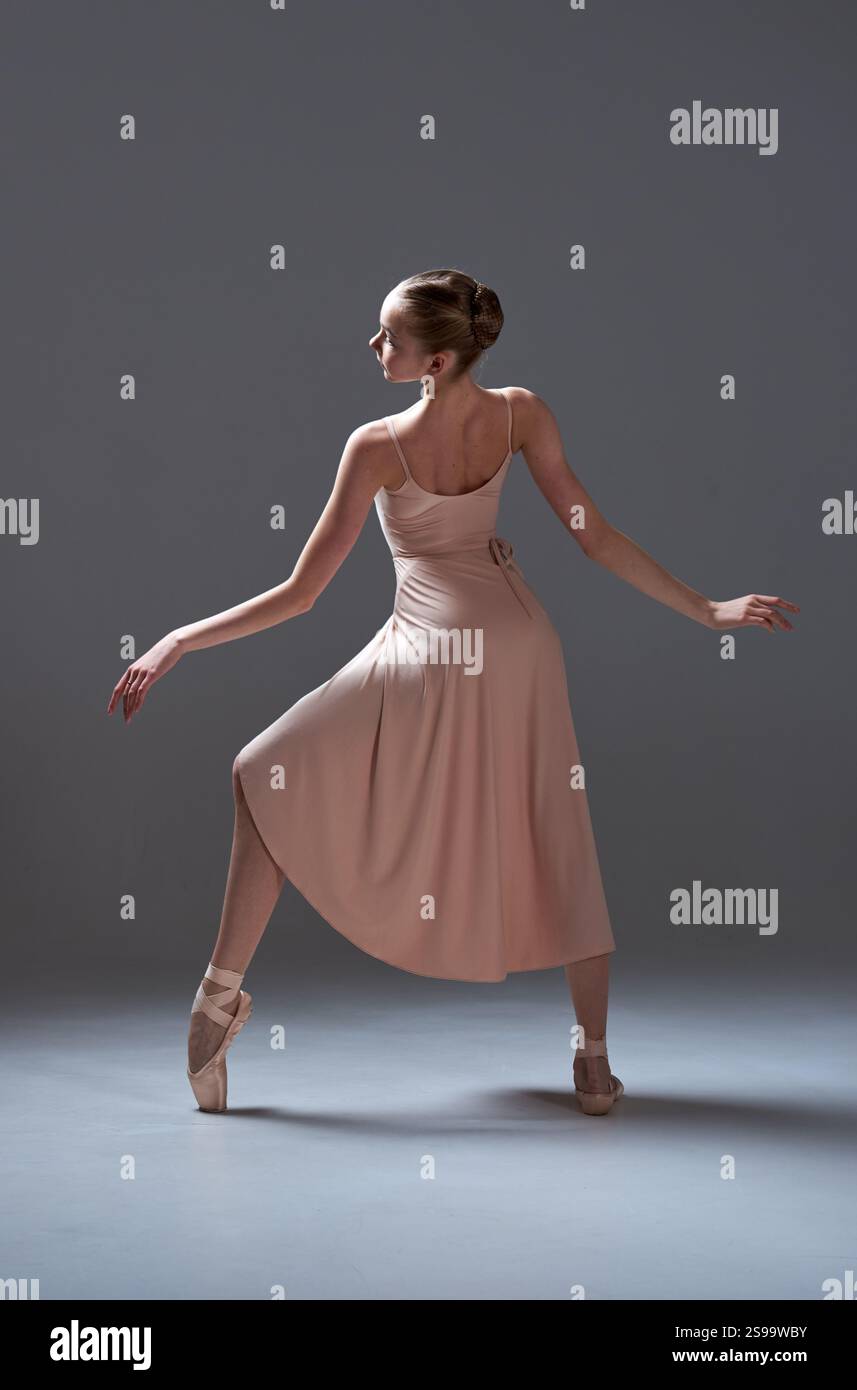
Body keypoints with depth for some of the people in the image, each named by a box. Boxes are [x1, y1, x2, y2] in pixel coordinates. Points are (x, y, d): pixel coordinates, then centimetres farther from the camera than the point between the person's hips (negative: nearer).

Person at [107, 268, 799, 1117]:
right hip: (520, 640, 5)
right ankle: (594, 1061, 17)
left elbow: (299, 594, -12)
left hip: (432, 651, -4)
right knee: (554, 843, 15)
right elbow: (596, 539, -2)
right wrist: (706, 611, 7)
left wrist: (178, 641, -5)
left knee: (265, 777, 10)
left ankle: (223, 988, 5)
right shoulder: (521, 415, -5)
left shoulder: (377, 448, -15)